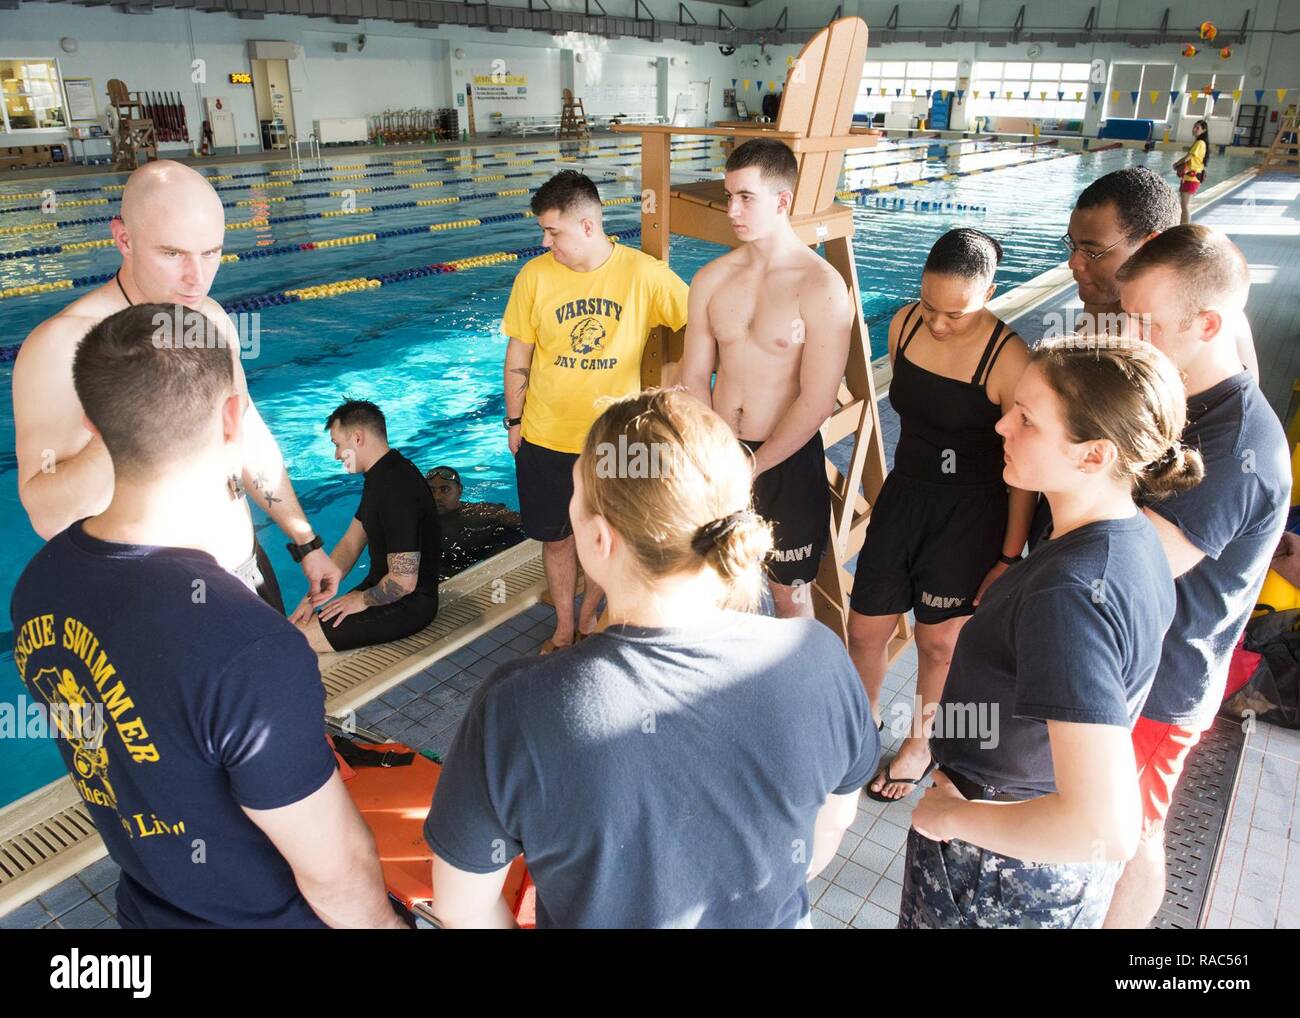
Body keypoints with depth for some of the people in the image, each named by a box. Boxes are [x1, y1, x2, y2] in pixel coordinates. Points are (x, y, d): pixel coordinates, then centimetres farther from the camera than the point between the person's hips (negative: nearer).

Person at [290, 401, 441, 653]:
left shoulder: (395, 489, -27)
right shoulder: (382, 476, 8)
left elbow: (404, 581, -29)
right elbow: (351, 543, 12)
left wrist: (362, 600, -11)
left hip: (406, 605, -10)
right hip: (383, 589, 10)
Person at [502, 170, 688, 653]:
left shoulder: (644, 273, -13)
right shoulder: (535, 275, -8)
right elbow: (517, 360, 0)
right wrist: (514, 423, 4)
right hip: (546, 440, 1)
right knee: (555, 538, 14)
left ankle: (589, 616, 41)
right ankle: (563, 630, 36)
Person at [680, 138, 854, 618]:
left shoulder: (822, 289, -15)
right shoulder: (712, 279, 0)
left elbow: (815, 403, -16)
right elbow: (694, 377, 3)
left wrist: (752, 468, -14)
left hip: (787, 462, -4)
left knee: (790, 594, 12)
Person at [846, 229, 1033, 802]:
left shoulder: (1008, 358, -22)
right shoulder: (905, 325, -5)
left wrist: (1011, 556, -12)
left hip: (972, 511, -5)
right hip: (904, 491, 5)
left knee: (939, 638, 10)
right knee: (865, 626, 10)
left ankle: (921, 742, 37)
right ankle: (866, 717, 40)